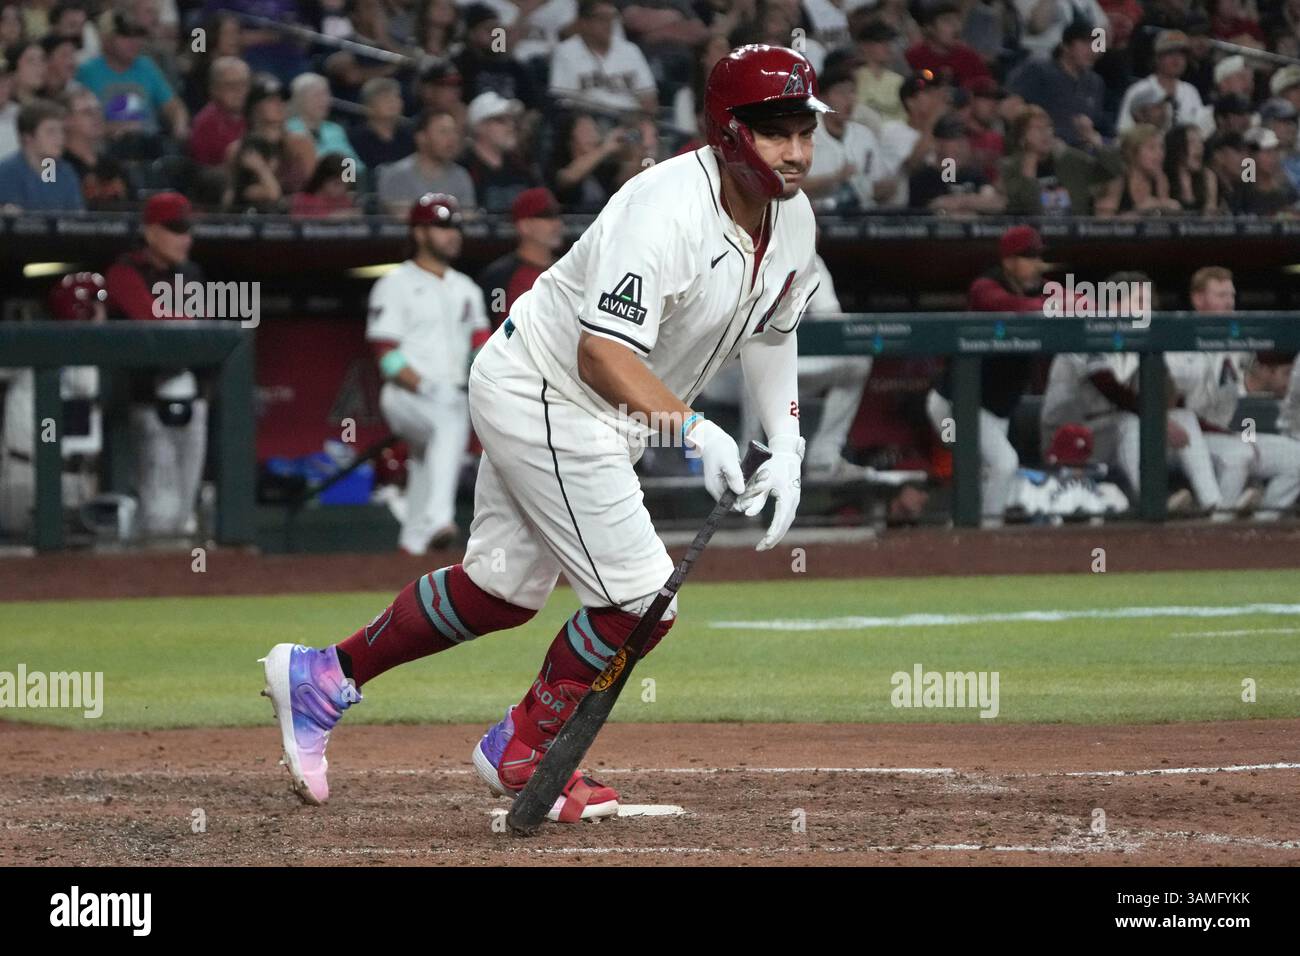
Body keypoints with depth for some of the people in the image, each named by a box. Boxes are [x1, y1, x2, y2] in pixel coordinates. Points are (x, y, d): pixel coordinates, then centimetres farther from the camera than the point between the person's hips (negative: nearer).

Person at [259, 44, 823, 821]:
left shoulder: (793, 217, -2)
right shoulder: (668, 210, -30)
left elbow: (771, 331, 13)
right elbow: (602, 353, -35)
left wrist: (786, 450, 0)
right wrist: (692, 431, -46)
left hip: (609, 419, 10)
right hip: (542, 398, -10)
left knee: (506, 589, 17)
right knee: (644, 598, -10)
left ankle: (323, 677, 31)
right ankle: (523, 753, 12)